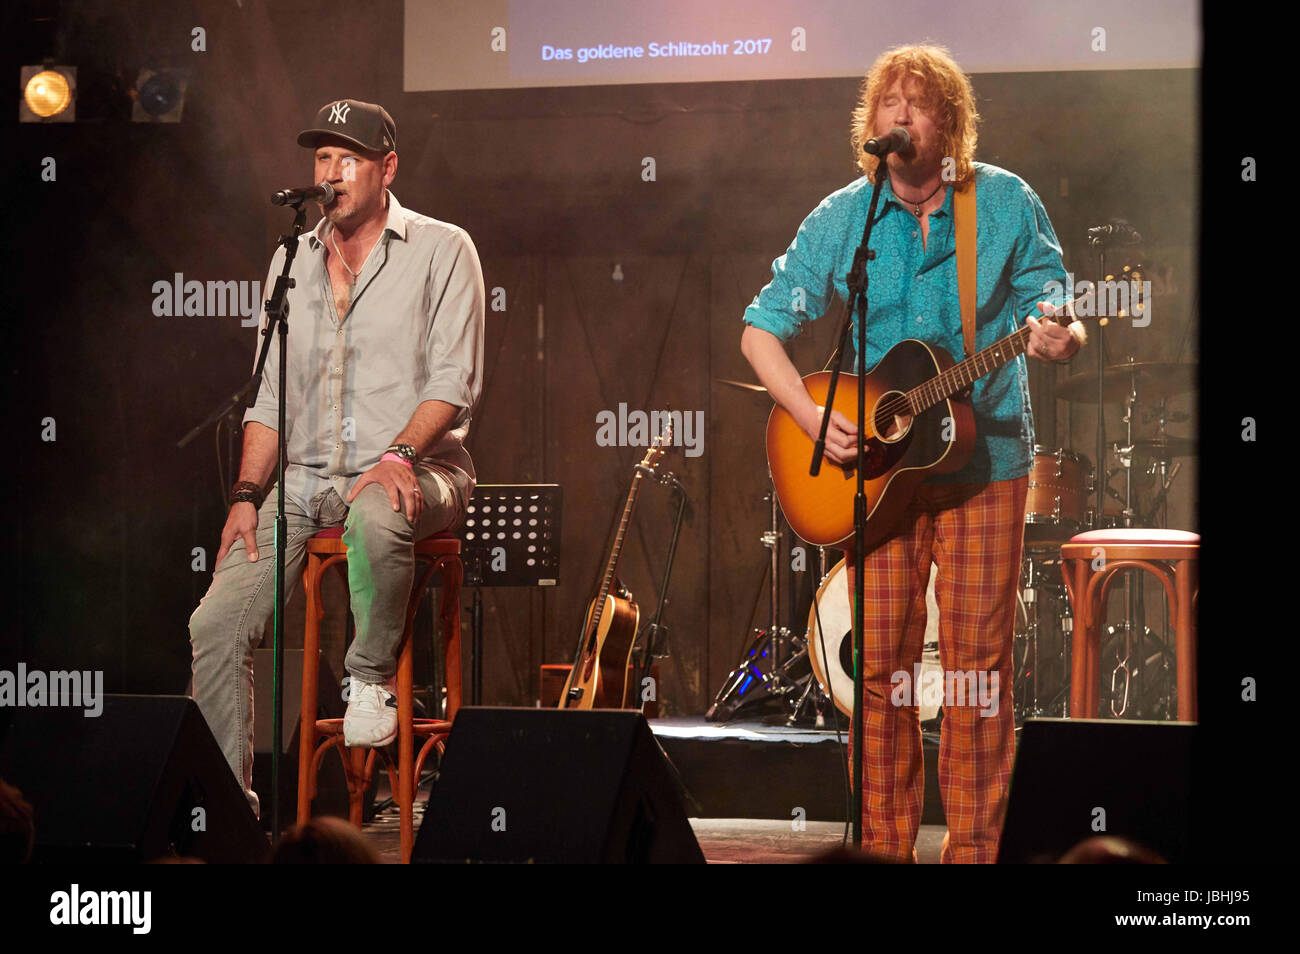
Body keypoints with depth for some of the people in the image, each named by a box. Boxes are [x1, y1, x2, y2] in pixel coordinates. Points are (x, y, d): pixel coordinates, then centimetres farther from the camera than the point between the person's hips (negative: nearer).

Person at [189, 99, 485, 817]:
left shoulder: (441, 251, 0)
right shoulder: (290, 261, 15)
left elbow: (453, 380, -8)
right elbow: (270, 396, 15)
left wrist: (400, 453, -25)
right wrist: (248, 495, 0)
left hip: (413, 469, -5)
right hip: (306, 480, 5)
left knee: (376, 517, -42)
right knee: (215, 623, -13)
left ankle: (373, 679, -16)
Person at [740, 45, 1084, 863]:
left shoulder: (1006, 203, -2)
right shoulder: (842, 219, 0)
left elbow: (1052, 305, 2)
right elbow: (761, 330, 4)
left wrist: (1062, 337, -23)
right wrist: (814, 418, -11)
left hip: (984, 457, -1)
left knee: (978, 661, 0)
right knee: (879, 660, -1)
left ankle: (974, 848, 7)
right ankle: (885, 846, 8)